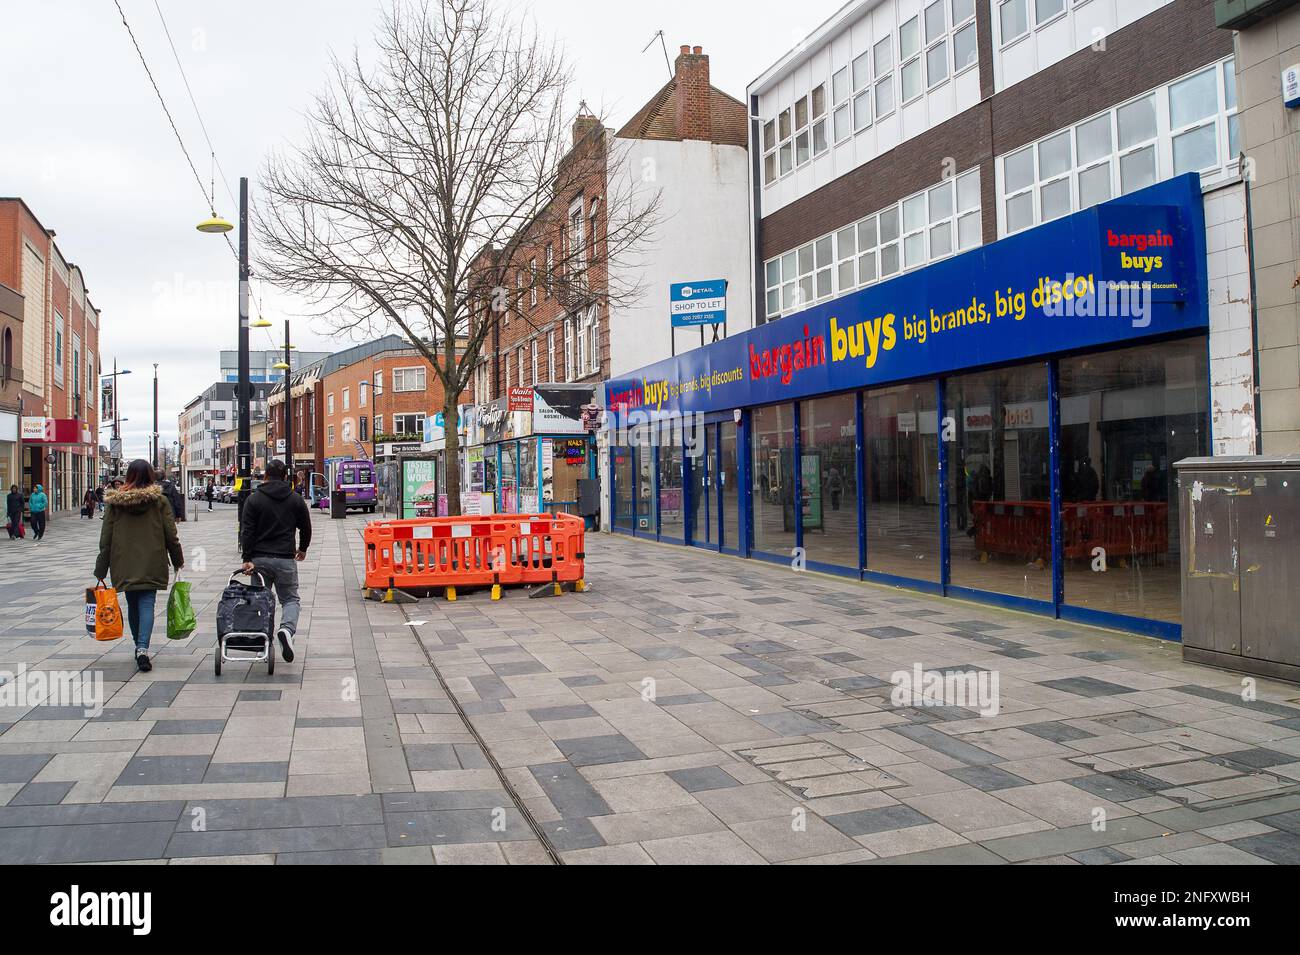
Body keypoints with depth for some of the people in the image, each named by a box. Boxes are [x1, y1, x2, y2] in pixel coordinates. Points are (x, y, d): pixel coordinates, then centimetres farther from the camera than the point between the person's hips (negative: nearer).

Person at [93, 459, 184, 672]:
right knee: (147, 604, -3)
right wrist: (178, 560, 12)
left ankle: (139, 647, 25)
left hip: (125, 566, 2)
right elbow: (171, 535, -2)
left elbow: (105, 539, 1)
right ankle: (142, 648, -19)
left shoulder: (115, 502, 0)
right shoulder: (160, 501, -3)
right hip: (151, 564, -2)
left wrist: (101, 570, 6)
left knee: (133, 606, 15)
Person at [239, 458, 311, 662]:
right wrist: (302, 549, 28)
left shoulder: (254, 499, 0)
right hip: (286, 559, 0)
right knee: (290, 599, 9)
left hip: (259, 559, 0)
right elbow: (306, 528, 11)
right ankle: (287, 629, -21)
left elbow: (246, 531, -6)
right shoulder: (295, 499, 4)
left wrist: (247, 558, -7)